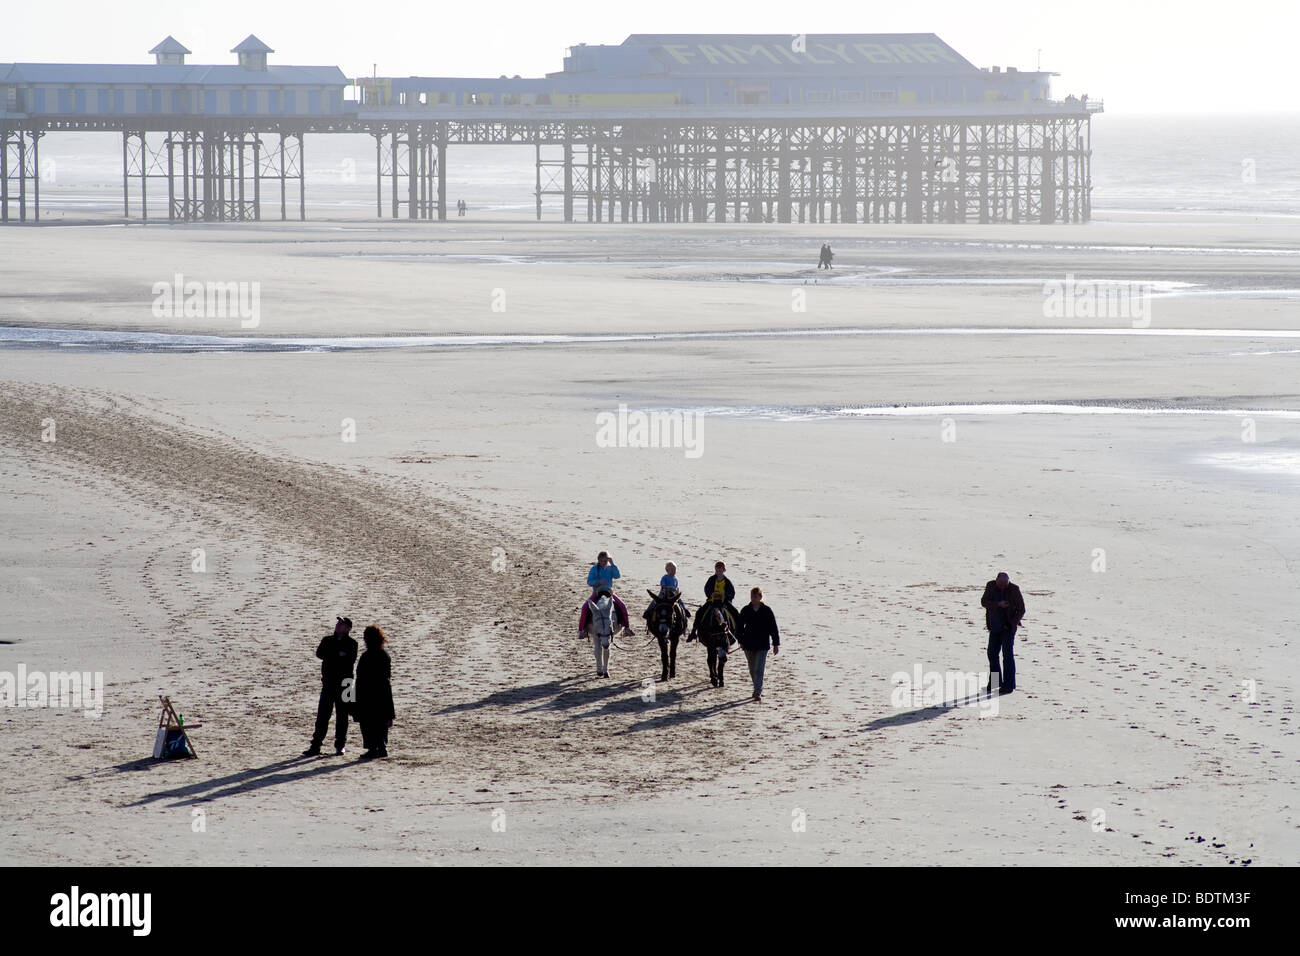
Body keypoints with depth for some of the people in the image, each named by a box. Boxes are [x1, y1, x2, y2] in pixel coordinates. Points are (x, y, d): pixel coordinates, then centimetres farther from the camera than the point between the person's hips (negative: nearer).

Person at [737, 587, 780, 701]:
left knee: (759, 669, -11)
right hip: (749, 645, 3)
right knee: (752, 670, 12)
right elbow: (740, 627, 9)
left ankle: (758, 693, -13)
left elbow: (773, 628, 1)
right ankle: (758, 690, 28)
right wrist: (741, 641, 2)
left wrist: (776, 644, -1)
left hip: (762, 645, -3)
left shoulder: (767, 611, -3)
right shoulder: (745, 610, 3)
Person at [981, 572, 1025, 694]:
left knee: (1007, 655, -8)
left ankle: (1008, 686, -5)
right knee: (992, 654, 10)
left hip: (1008, 627, -5)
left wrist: (1013, 623, -13)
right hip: (995, 627, 5)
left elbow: (1021, 609, -6)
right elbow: (984, 602, -9)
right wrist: (998, 605, -23)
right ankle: (995, 682, 23)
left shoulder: (1013, 590, -11)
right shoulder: (990, 586, -2)